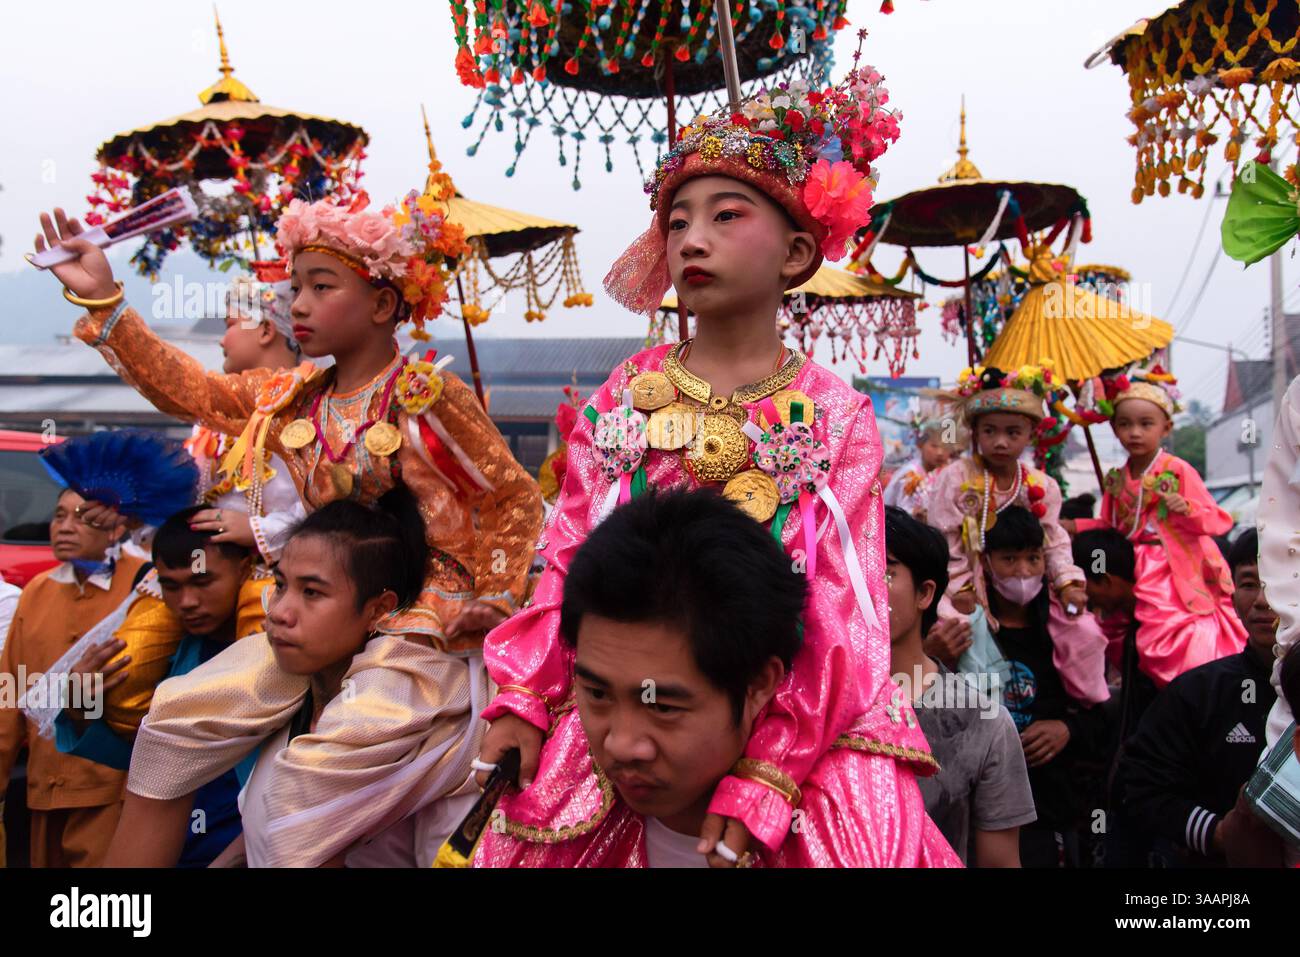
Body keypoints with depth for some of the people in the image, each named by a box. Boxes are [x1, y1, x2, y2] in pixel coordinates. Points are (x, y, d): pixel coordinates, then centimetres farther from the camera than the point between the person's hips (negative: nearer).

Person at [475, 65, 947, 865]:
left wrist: (766, 776, -19)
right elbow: (569, 562, 5)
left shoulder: (836, 417, -5)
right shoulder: (625, 395, 2)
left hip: (791, 723, -2)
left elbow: (840, 616, -10)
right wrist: (524, 700, -2)